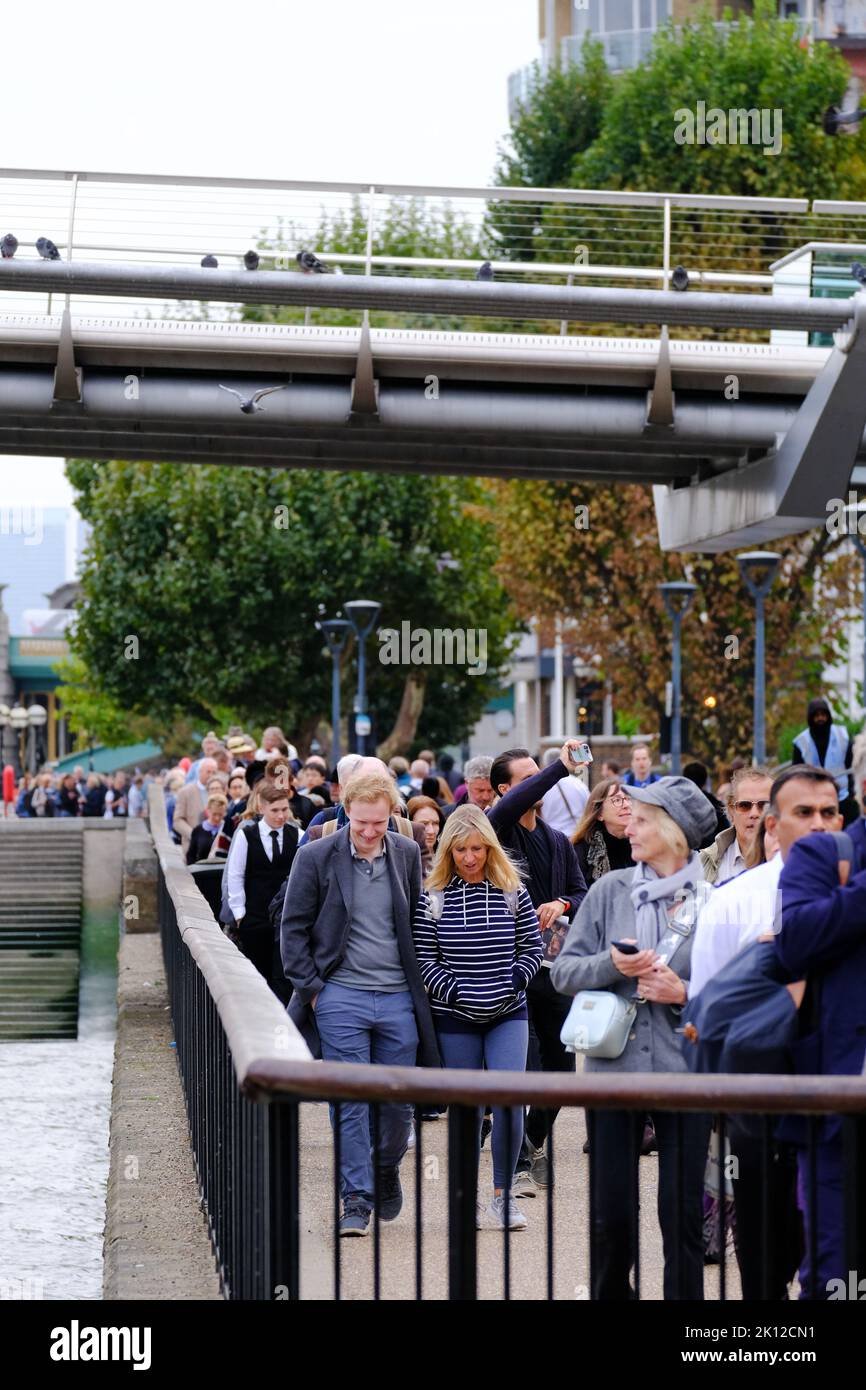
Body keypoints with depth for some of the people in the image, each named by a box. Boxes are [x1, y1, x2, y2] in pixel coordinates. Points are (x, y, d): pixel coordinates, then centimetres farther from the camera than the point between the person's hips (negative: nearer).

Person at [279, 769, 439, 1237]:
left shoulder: (407, 854, 5)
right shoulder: (316, 857, -4)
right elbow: (293, 927, 1)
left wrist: (420, 984, 8)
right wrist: (310, 988, -5)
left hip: (398, 998, 3)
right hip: (341, 998, -2)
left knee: (400, 1100, 7)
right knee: (349, 1102, -3)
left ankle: (387, 1169, 33)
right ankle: (356, 1199, 5)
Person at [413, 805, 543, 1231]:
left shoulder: (512, 892, 1)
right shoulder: (433, 897, -2)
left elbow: (533, 947, 7)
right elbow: (423, 958, -1)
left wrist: (513, 982, -8)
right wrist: (455, 991, -12)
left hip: (508, 1014, 0)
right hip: (455, 1018, 0)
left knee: (509, 1095, -14)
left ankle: (504, 1193, -3)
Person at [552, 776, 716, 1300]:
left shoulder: (713, 899, -3)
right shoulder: (611, 889, 5)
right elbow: (564, 971, 6)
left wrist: (684, 994, -13)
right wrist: (611, 965, -11)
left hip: (686, 1071, -2)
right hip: (614, 1066, 2)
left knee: (682, 1217, 3)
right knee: (611, 1216, 7)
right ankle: (611, 1291, 24)